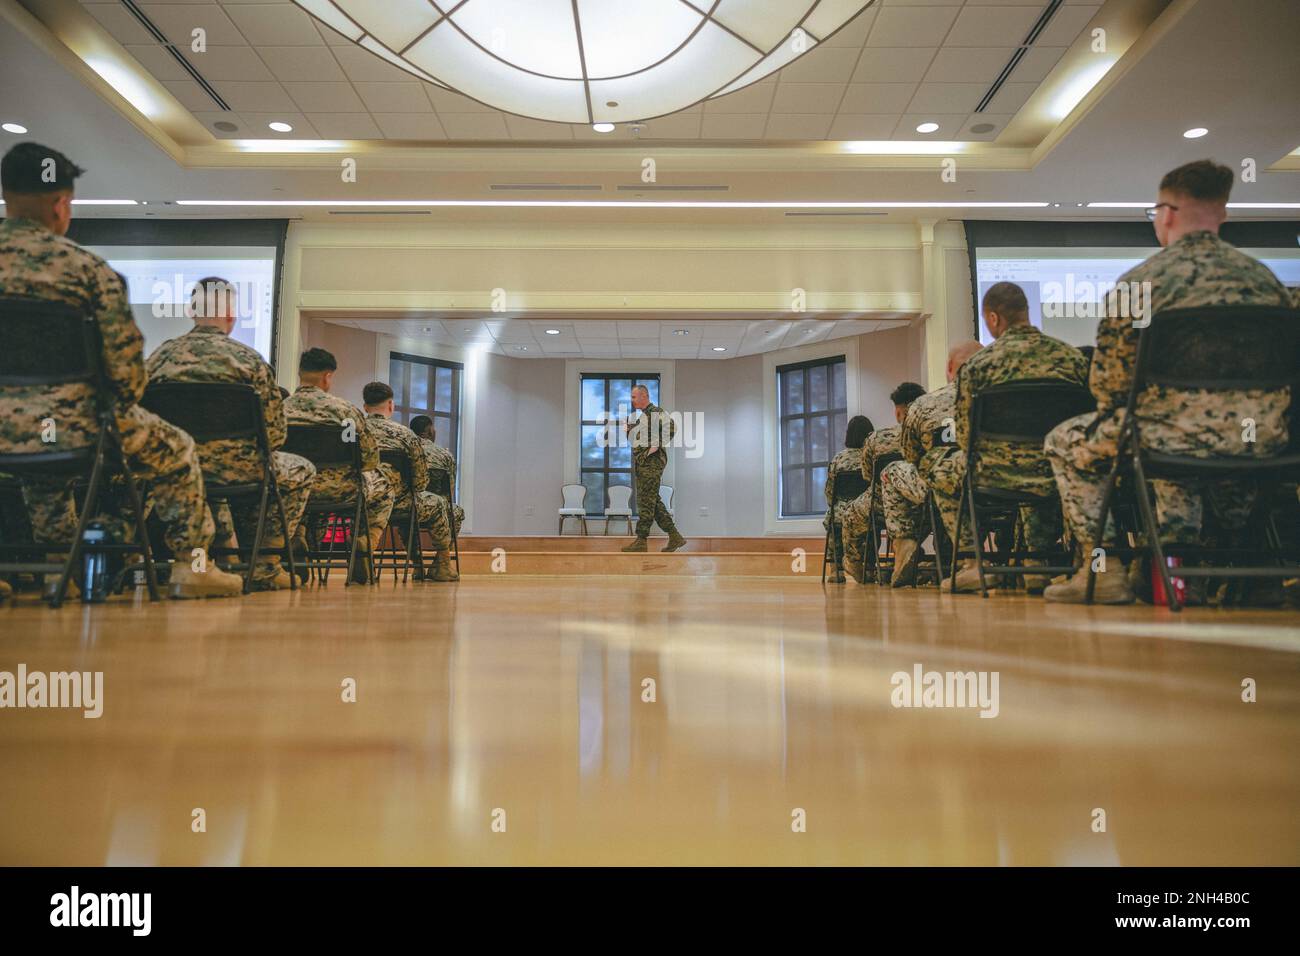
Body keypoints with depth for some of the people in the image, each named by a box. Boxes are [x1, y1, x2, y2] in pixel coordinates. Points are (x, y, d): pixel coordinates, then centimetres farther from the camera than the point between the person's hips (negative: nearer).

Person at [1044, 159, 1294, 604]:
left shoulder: (1137, 282, -6)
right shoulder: (1265, 277, 11)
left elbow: (1107, 382, -9)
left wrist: (1122, 416, 13)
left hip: (1184, 435, -6)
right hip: (1264, 440, 6)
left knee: (1066, 442, 17)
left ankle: (1101, 566, 16)